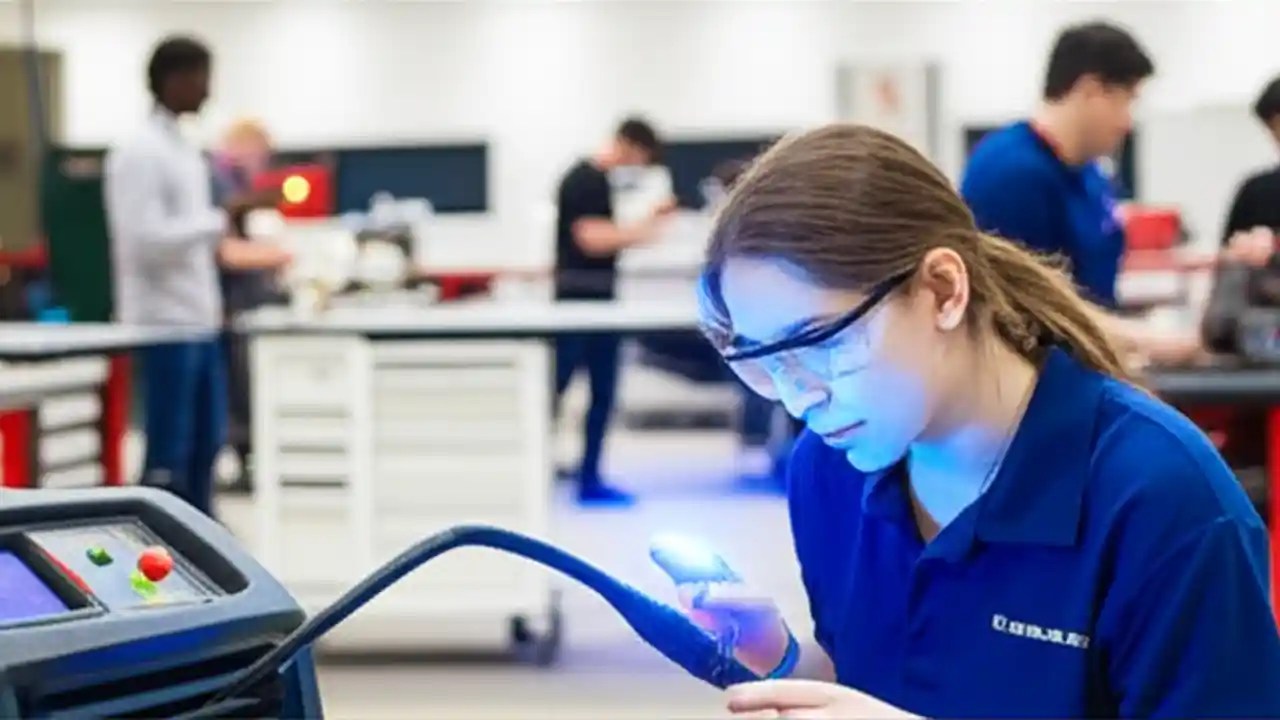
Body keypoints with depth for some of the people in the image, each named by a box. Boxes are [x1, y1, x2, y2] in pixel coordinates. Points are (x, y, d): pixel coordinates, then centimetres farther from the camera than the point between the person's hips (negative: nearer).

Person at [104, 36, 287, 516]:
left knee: (206, 440, 14)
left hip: (199, 319, 9)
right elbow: (147, 241, -21)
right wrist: (227, 215, -21)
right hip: (165, 322, -9)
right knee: (169, 449, -6)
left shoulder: (182, 148, 15)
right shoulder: (139, 152, -13)